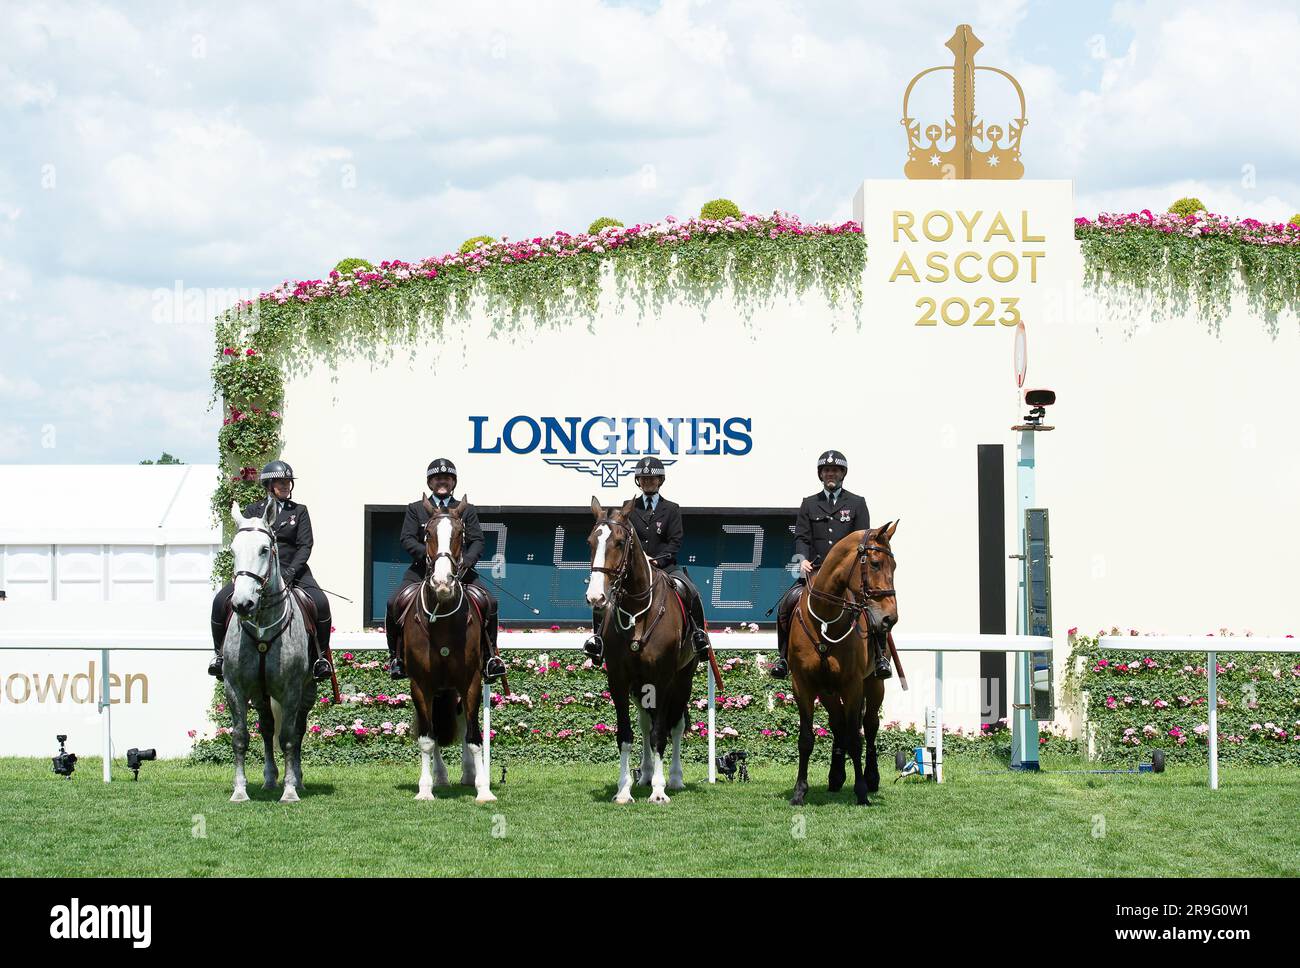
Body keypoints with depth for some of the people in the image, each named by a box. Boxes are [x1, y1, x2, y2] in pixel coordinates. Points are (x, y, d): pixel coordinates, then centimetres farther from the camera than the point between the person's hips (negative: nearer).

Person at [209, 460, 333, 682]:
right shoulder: (253, 510, 11)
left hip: (292, 570, 0)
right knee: (221, 601, -20)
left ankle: (319, 657, -10)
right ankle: (221, 654, -2)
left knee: (321, 603, -26)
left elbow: (305, 545, 1)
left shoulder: (299, 511, 12)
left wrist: (289, 572, -15)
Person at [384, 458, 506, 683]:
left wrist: (466, 561, -16)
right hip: (423, 569, 0)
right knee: (395, 604, -22)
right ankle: (396, 656, -7)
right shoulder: (415, 509, 13)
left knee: (489, 603, -21)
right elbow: (407, 540, 1)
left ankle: (489, 657, -9)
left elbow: (477, 541, 5)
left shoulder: (467, 510, 15)